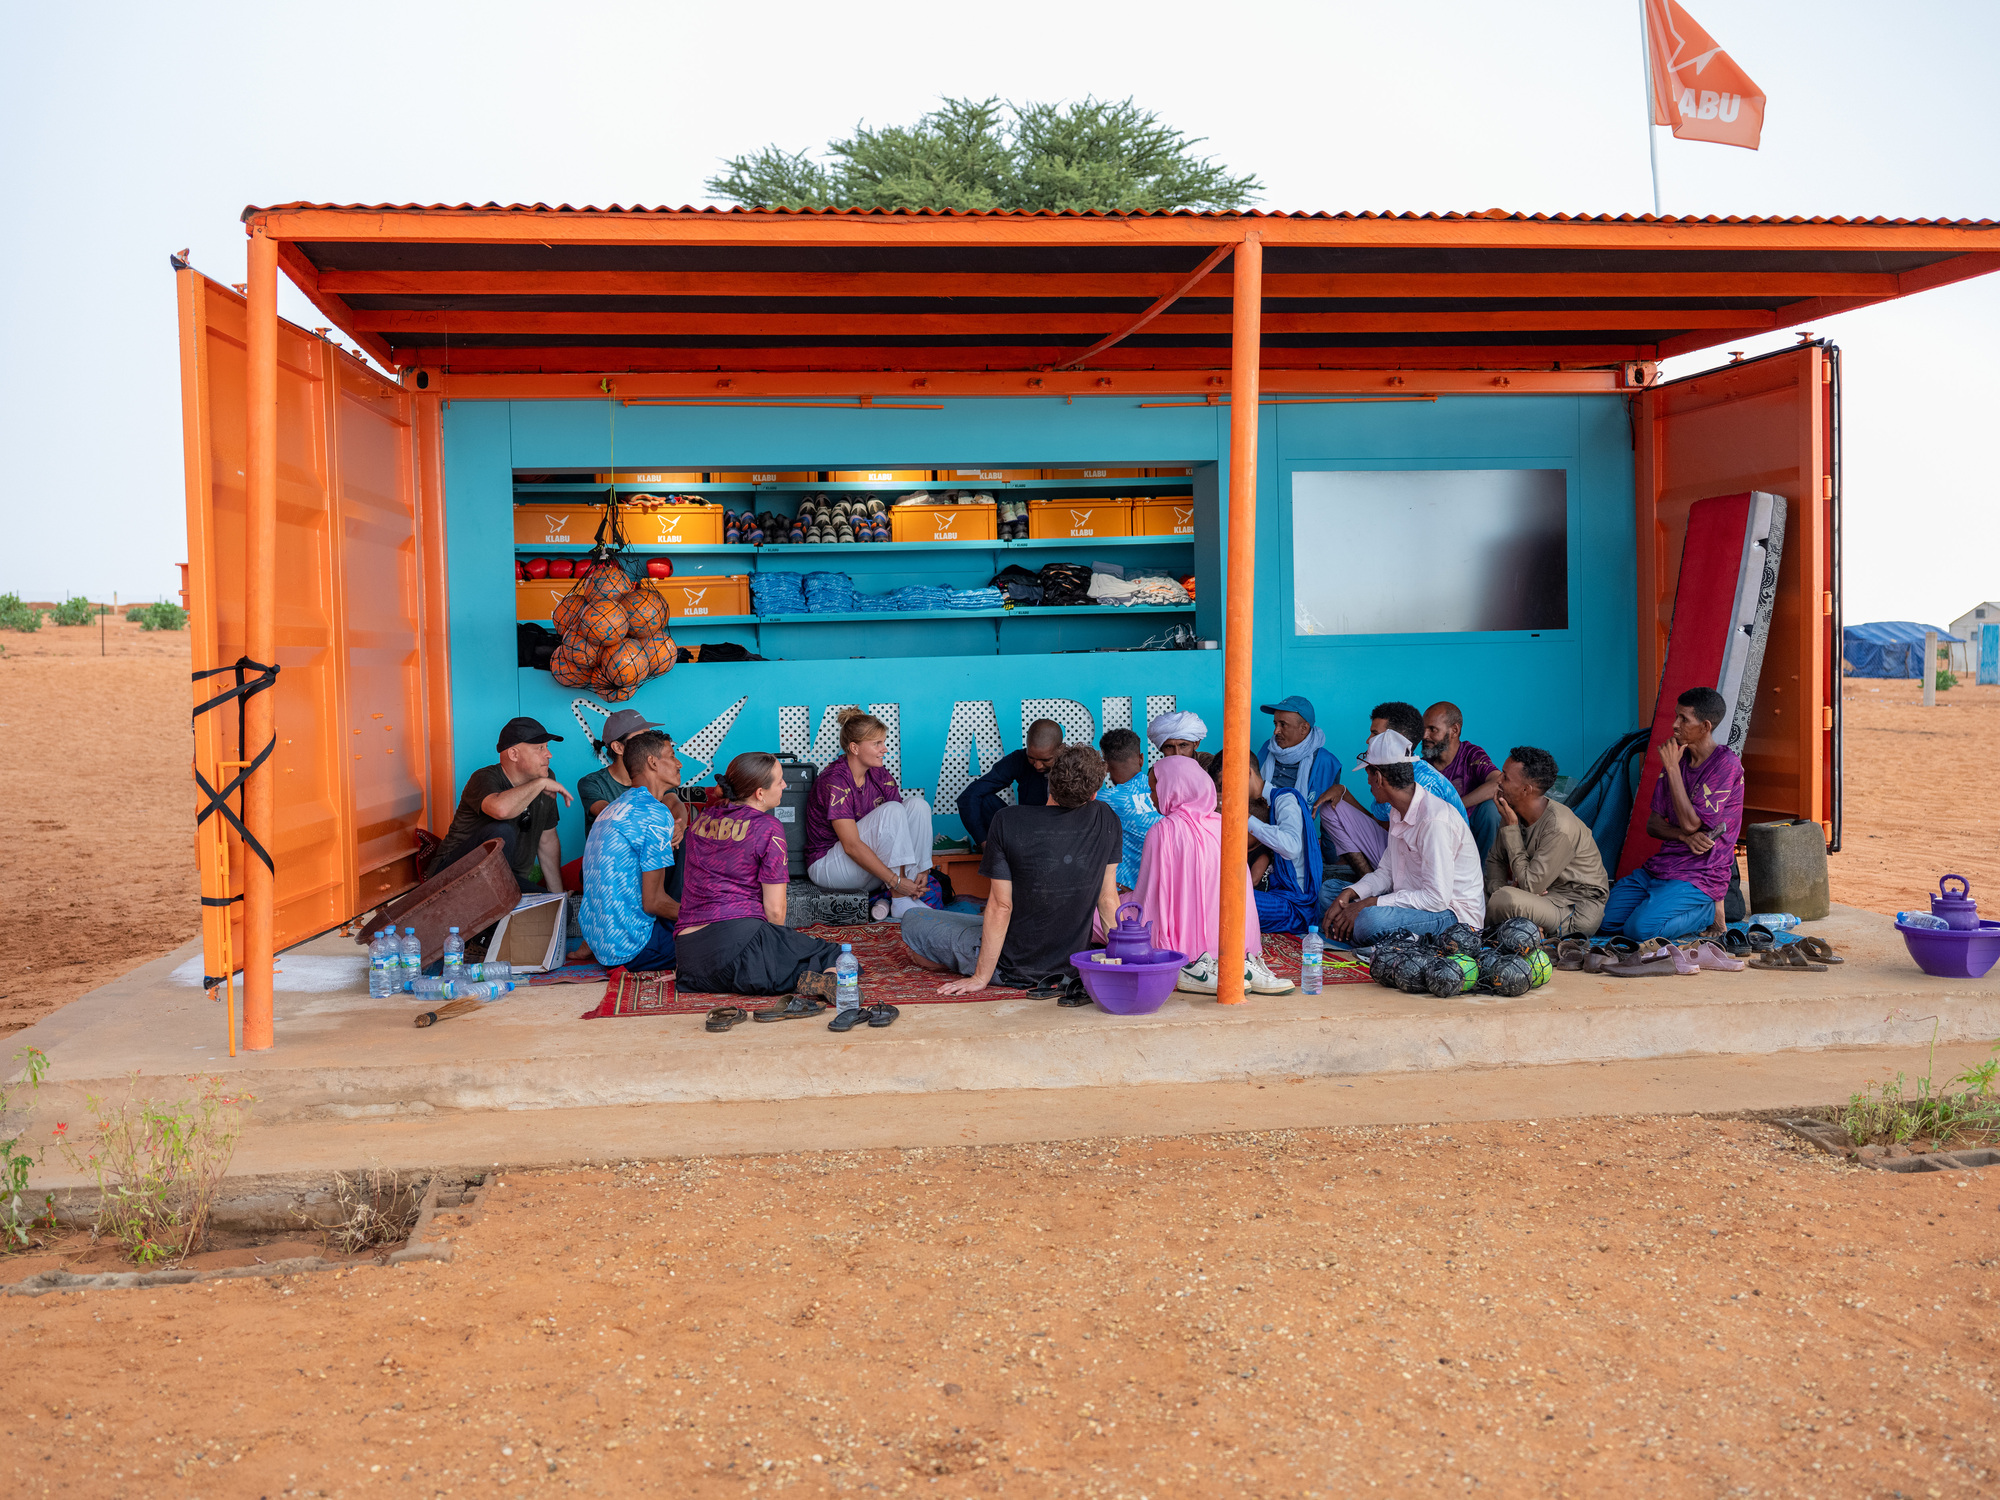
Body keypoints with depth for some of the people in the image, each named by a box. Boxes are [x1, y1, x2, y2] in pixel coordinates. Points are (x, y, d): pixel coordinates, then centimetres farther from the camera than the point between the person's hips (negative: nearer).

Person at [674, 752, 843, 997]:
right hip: (740, 934, -6)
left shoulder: (702, 818, 17)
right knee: (835, 957, 3)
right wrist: (775, 944, 16)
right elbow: (775, 910, -4)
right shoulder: (768, 827, -1)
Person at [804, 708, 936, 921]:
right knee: (890, 810, -27)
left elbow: (901, 824, -1)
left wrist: (921, 870, -17)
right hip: (827, 866, -8)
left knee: (917, 804, -10)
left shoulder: (880, 775, 2)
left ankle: (913, 894, -17)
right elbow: (852, 846, -28)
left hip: (870, 862, 8)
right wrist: (895, 881, -30)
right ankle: (900, 903, -25)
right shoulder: (833, 782, -22)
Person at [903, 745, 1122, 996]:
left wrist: (980, 977, -8)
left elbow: (1001, 906, -17)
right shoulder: (1107, 820, -11)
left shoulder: (1007, 822, -20)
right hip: (1071, 965, 5)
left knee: (913, 919, 12)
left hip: (1012, 966, -5)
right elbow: (1108, 899, -4)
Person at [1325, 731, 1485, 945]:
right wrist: (1348, 894, -7)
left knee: (1369, 921, -35)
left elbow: (1437, 898, -27)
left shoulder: (1434, 821, -25)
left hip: (1452, 913, -10)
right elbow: (1386, 873, 13)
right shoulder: (1398, 811, 7)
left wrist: (1369, 904, -23)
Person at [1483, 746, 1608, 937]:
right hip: (1545, 896, 9)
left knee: (1506, 899, -33)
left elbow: (1529, 886, -24)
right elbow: (1494, 859, 12)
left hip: (1579, 911, -9)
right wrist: (1498, 888, -13)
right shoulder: (1514, 813, -1)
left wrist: (1511, 828, -21)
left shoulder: (1559, 827, -27)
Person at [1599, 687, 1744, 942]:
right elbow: (1652, 824, 9)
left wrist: (1672, 768, -16)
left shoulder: (1726, 765, -13)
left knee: (1640, 928, -27)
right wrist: (1685, 836, -13)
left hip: (1700, 875, -7)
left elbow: (1690, 822, -20)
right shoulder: (1678, 758, 11)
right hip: (1659, 866, 7)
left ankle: (1708, 912, -2)